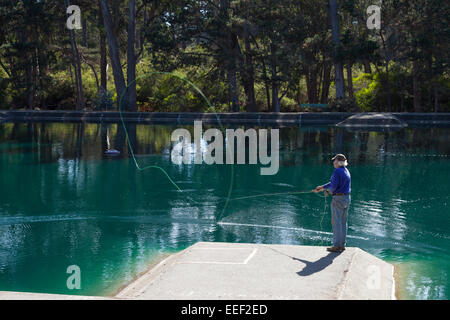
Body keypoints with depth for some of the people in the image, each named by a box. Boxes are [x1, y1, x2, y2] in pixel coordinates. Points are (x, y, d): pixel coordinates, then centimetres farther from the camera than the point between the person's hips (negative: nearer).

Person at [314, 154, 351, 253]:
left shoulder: (337, 171, -16)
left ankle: (336, 246, -1)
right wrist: (322, 188, 24)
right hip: (347, 198, 9)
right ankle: (342, 245, 18)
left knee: (336, 222, -3)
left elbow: (333, 185, -20)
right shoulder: (346, 171, 14)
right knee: (343, 222, 13)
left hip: (338, 199, -9)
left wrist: (330, 190, 3)